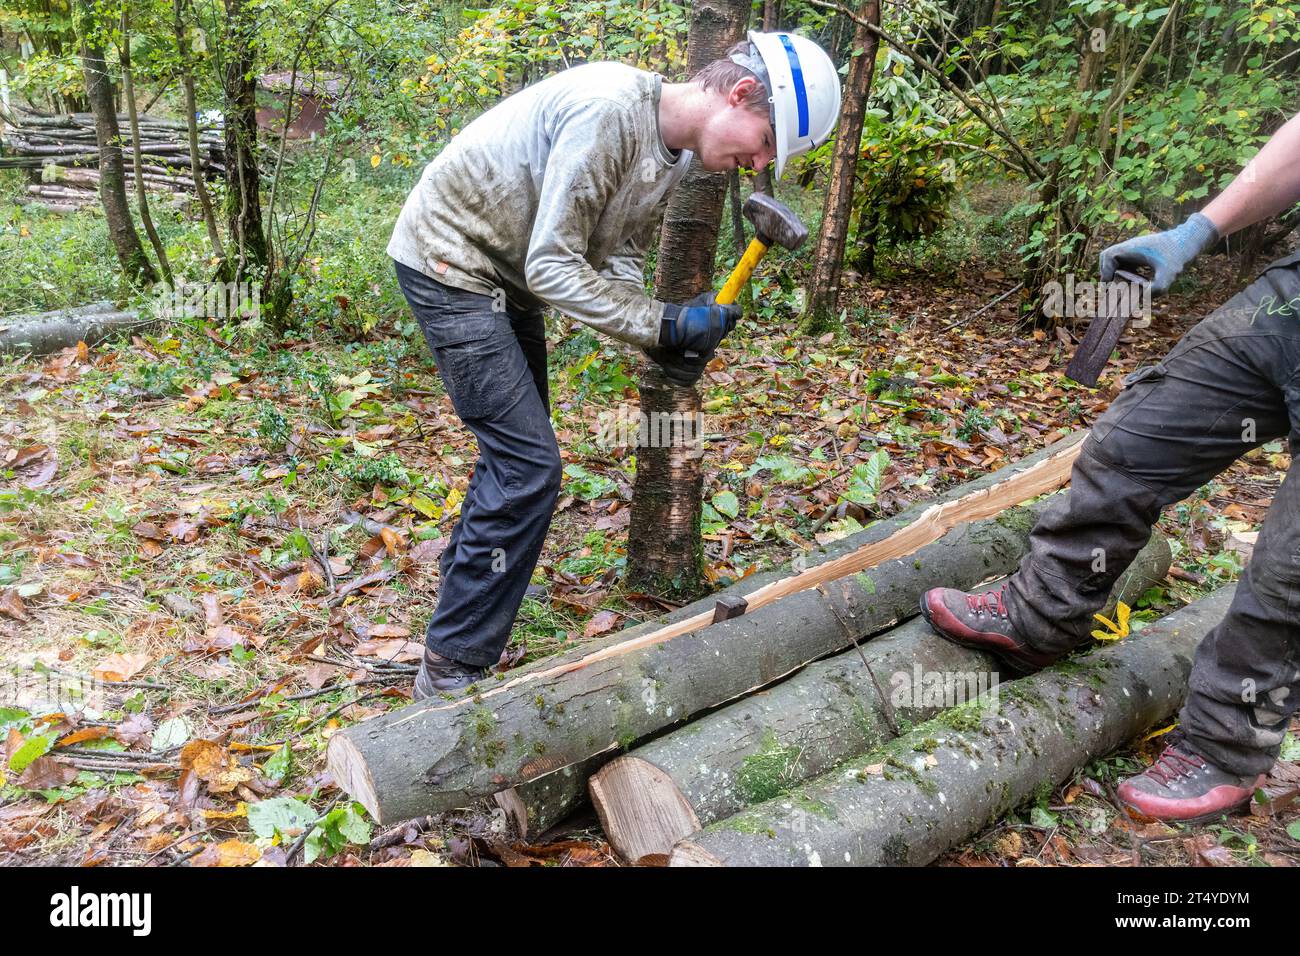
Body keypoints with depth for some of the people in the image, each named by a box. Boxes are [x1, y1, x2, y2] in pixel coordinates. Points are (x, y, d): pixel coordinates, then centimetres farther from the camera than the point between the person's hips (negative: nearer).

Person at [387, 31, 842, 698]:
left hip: (506, 278, 10)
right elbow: (552, 268, -27)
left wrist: (663, 342, -14)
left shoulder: (672, 155, 2)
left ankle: (463, 584, 40)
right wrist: (663, 324, -26)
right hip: (449, 261, -10)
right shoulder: (610, 109, -27)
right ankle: (452, 672, 0)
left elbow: (620, 261, 3)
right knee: (528, 466, -12)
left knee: (517, 451, 18)